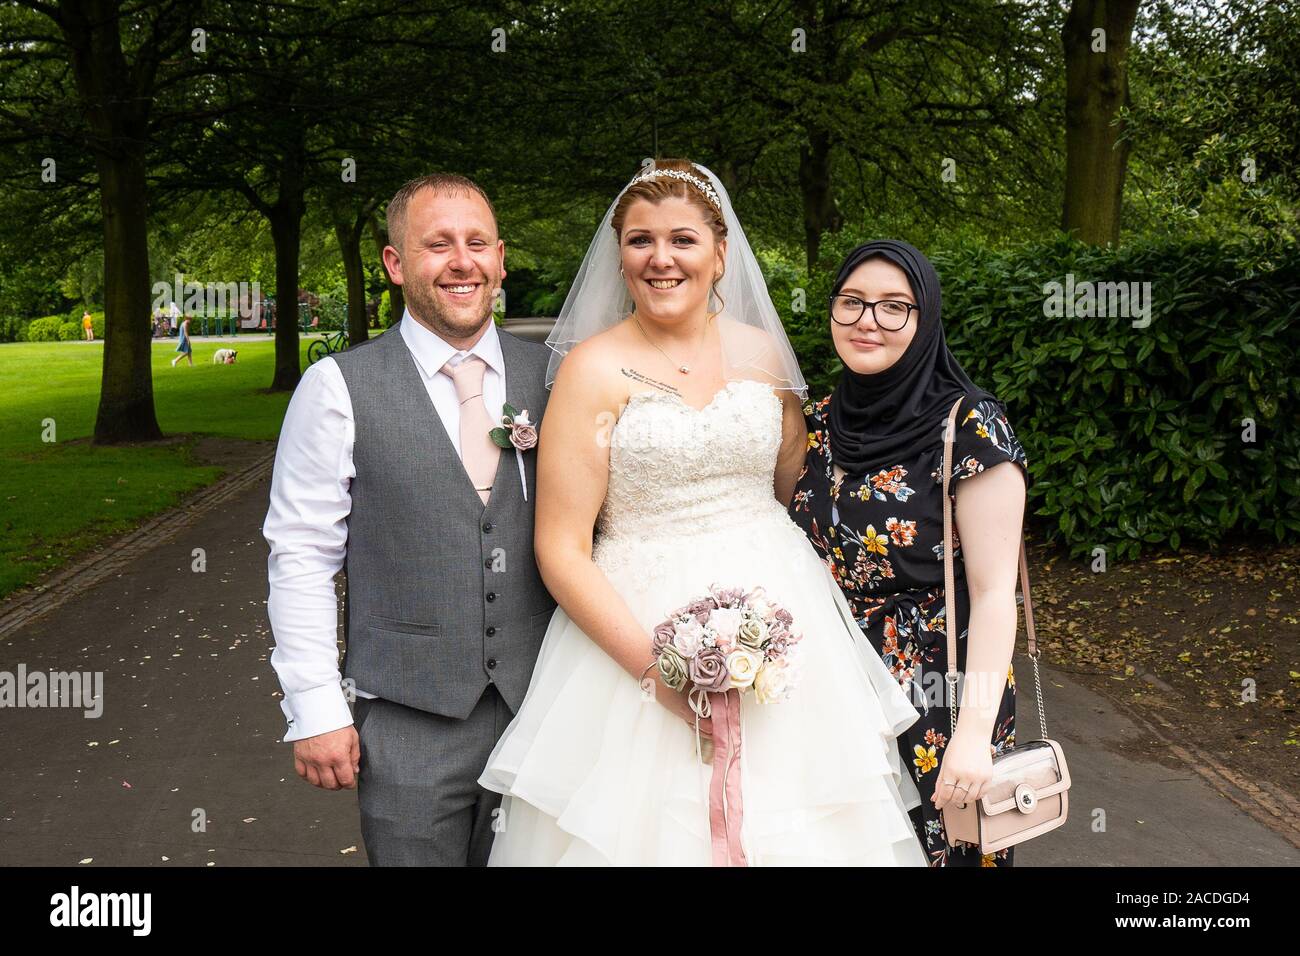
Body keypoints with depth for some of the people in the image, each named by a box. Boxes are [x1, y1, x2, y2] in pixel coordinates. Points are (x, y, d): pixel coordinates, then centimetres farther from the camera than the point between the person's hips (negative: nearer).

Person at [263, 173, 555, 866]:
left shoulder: (549, 375, 3)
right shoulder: (339, 388, -6)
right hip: (408, 724, -3)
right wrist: (315, 710, -9)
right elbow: (300, 557, -5)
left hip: (540, 706, 3)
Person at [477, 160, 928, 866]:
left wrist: (791, 613, 5)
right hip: (638, 622, -3)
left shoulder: (761, 350, 5)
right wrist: (654, 664, -19)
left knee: (784, 822, 11)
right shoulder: (594, 369, -7)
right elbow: (561, 550, -11)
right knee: (654, 827, 5)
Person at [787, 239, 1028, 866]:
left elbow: (993, 594, -17)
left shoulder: (970, 430, -16)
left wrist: (974, 732, -22)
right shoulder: (821, 421, 2)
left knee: (928, 846, 10)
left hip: (932, 700, -5)